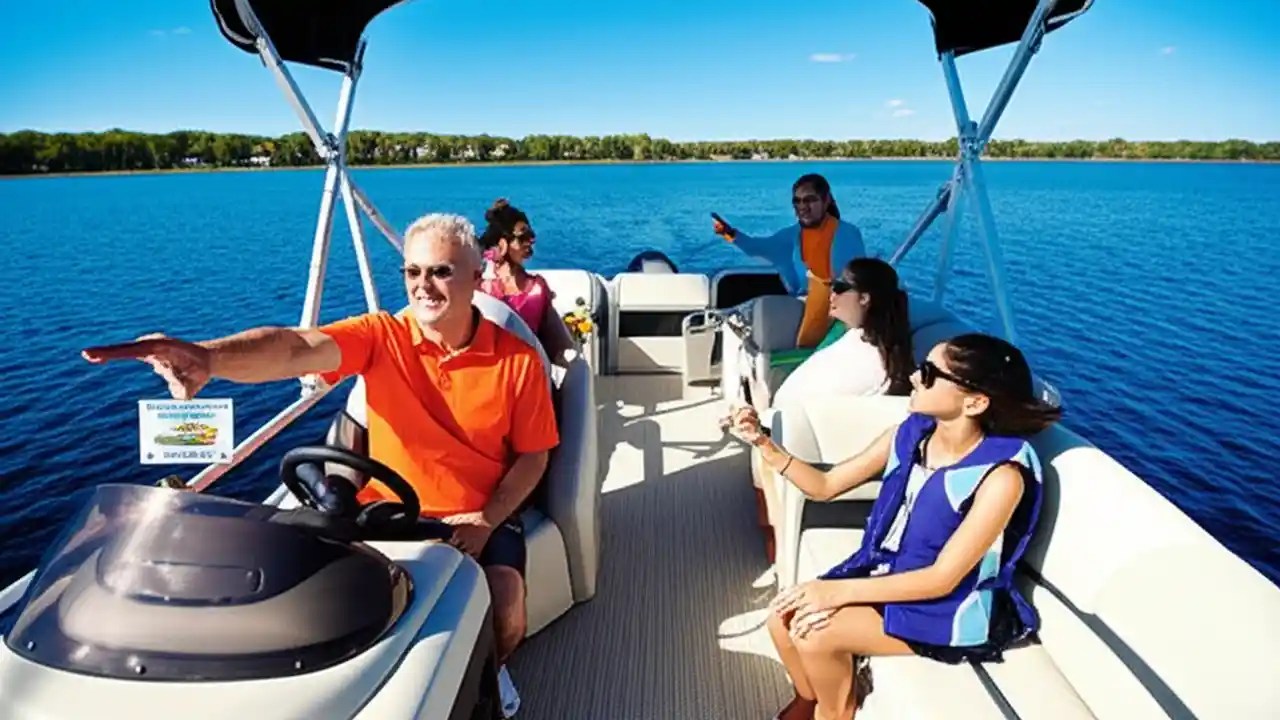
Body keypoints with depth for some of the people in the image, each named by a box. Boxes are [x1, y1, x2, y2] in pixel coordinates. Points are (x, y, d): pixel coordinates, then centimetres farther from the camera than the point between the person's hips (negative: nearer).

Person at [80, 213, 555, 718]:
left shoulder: (517, 359, -9)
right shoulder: (381, 337, -9)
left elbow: (533, 456, -2)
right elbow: (297, 348, -29)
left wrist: (486, 520, -16)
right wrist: (209, 357, -49)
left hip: (479, 519, -1)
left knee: (505, 610, -22)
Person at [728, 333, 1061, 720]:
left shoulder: (1001, 476, -24)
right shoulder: (912, 433, -6)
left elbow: (942, 580, -23)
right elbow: (825, 485, 2)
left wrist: (840, 591, -27)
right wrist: (764, 443, -12)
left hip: (951, 609, -6)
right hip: (884, 574, 6)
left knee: (814, 632, -20)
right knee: (785, 616, -8)